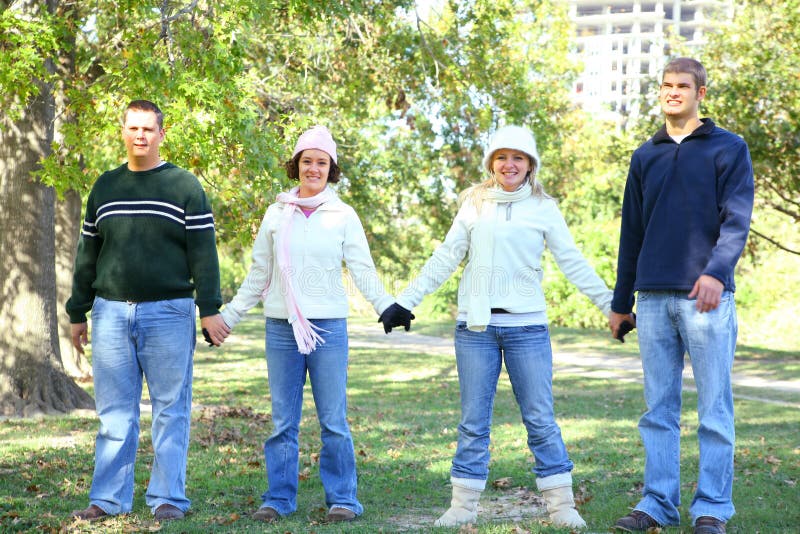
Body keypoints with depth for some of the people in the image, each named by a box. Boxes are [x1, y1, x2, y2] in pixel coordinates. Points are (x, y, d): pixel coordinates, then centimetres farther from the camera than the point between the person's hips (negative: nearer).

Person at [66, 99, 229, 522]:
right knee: (114, 411, 4)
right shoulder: (105, 187, 14)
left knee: (170, 409, 0)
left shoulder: (185, 186, 3)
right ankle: (109, 498, 9)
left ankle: (167, 497, 6)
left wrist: (209, 309, -10)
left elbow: (203, 253, -3)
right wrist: (78, 312, 14)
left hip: (168, 313, -3)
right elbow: (87, 255, 17)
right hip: (111, 313, 3)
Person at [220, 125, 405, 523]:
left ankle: (342, 498, 8)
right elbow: (258, 275, 14)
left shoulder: (343, 216, 4)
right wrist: (228, 316, 13)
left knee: (333, 420, -1)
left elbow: (363, 270, 1)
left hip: (327, 327, -2)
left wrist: (387, 307, -14)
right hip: (281, 327, 2)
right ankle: (279, 498, 14)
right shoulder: (277, 214, 9)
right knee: (282, 420, 6)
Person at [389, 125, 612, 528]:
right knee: (473, 421, 7)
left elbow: (574, 264, 4)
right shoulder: (475, 204, 8)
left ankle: (561, 505, 7)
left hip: (527, 326, -1)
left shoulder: (543, 208, 4)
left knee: (540, 419, 0)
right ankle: (464, 504, 14)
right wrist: (404, 301, 7)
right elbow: (444, 260, 10)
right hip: (475, 327, 2)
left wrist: (611, 306, -2)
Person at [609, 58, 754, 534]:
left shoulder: (729, 149, 4)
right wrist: (621, 301, 17)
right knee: (659, 410, 6)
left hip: (706, 297, -4)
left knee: (714, 409, -2)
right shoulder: (646, 156, 16)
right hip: (653, 299, 4)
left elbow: (737, 218, -6)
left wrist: (716, 271, -22)